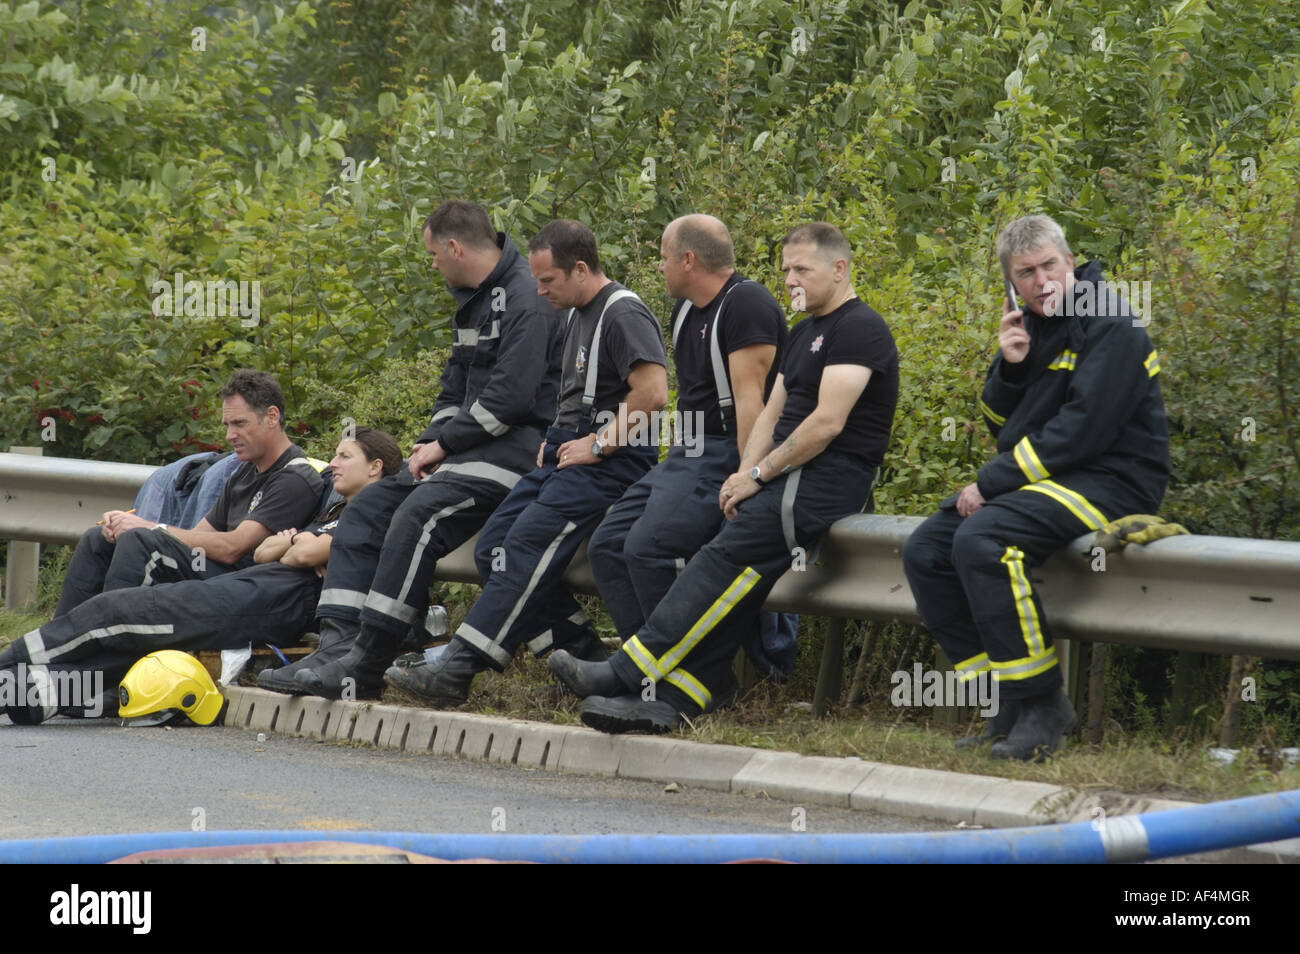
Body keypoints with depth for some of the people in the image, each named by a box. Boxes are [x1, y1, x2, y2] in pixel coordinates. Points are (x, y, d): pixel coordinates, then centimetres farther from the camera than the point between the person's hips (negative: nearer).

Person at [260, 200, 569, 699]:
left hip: (515, 447, -11)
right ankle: (337, 647, -13)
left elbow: (511, 397, -21)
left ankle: (365, 668, -29)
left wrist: (444, 443, -13)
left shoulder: (525, 301, -14)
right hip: (466, 447, 11)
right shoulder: (472, 302, 20)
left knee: (419, 514, -29)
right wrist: (431, 442, 5)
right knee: (366, 510, -1)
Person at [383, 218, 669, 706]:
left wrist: (597, 444, -18)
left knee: (525, 549, -23)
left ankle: (456, 669, -28)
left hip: (609, 462, -10)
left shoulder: (624, 314, -11)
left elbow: (652, 391, -23)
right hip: (565, 457, 10)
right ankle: (584, 653, -3)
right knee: (492, 548, -4)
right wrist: (555, 440, 16)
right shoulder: (575, 315, 20)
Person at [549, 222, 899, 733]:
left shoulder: (859, 328, -9)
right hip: (787, 473, 9)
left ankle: (626, 674, -28)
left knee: (727, 555, -23)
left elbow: (827, 423, -17)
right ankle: (675, 698, -24)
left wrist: (759, 475, -12)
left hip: (831, 477, -9)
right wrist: (746, 474, 1)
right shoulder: (804, 333, 22)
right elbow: (772, 414, 20)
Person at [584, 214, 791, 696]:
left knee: (649, 547, -25)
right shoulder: (686, 311, 18)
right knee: (607, 546, -2)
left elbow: (749, 400, -19)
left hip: (727, 457, -10)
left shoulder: (746, 304, -13)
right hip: (686, 456, 10)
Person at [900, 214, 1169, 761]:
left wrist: (992, 483, -18)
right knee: (924, 552, -3)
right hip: (1042, 478, 9)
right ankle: (1007, 702, -5)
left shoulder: (1110, 326, -13)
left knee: (981, 540, -30)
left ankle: (1043, 705, -23)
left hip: (1110, 481, -9)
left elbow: (1082, 429, -21)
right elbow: (1001, 425, 14)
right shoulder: (1029, 326, 13)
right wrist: (1008, 367, -7)